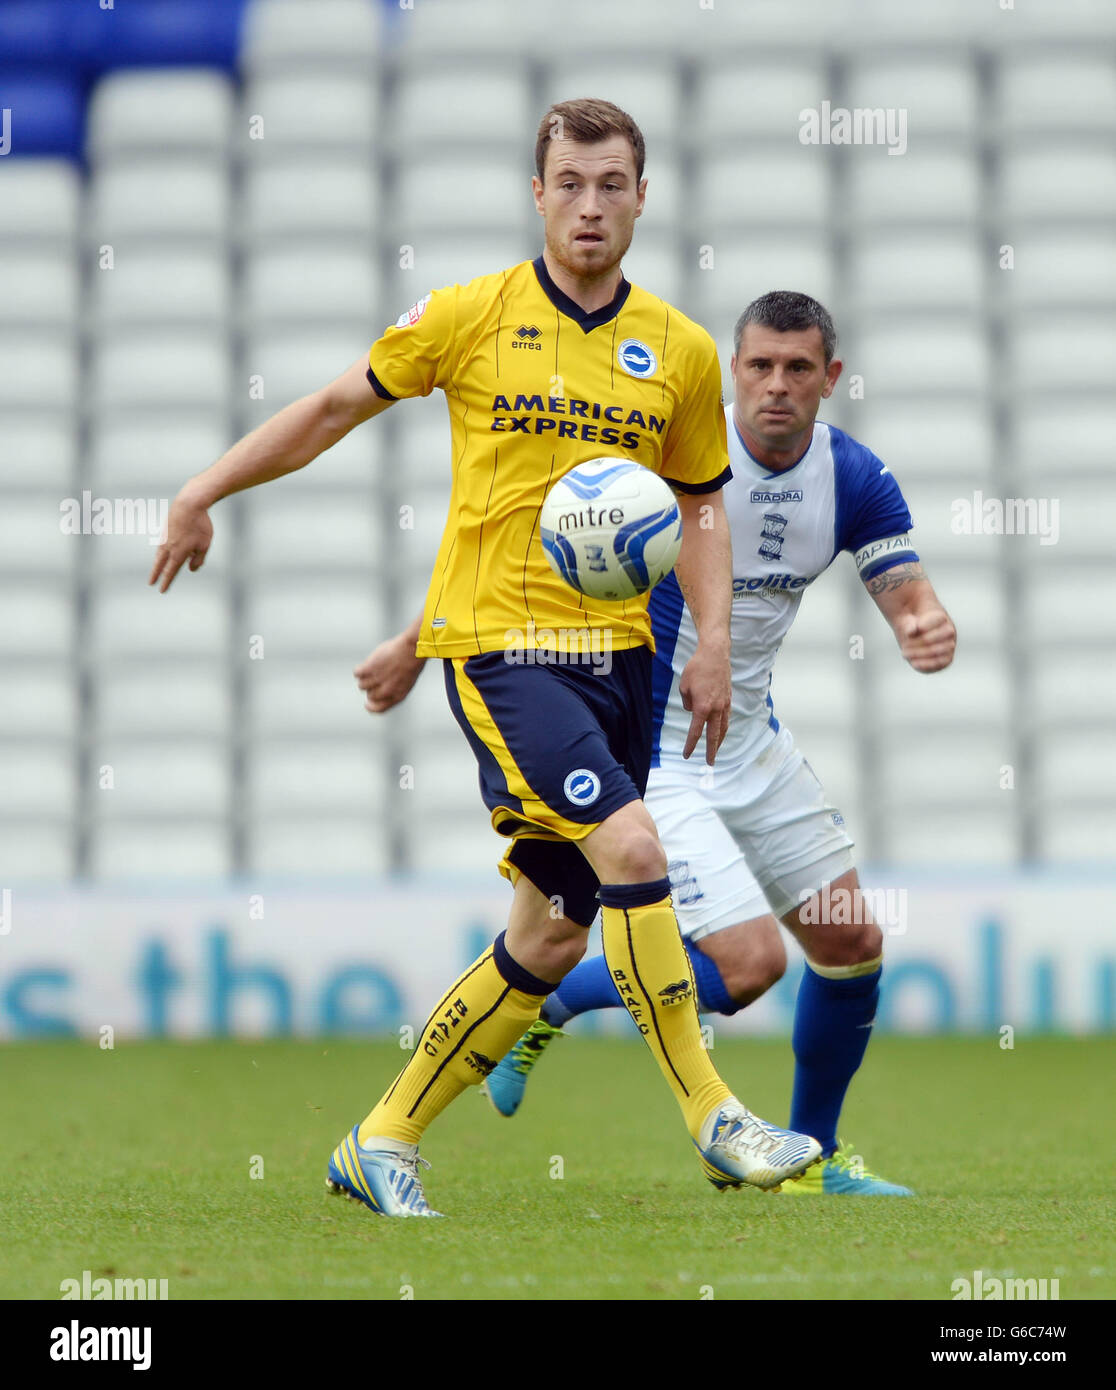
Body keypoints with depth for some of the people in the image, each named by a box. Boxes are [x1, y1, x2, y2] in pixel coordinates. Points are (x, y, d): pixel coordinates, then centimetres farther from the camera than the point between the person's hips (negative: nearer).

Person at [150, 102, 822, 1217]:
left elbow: (700, 502, 17)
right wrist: (202, 492, 8)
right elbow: (339, 405, 9)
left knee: (553, 935, 5)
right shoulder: (468, 318, -2)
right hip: (495, 638, -5)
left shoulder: (681, 352, 7)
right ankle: (711, 1117, -14)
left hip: (614, 648, 5)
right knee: (630, 847, -23)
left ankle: (383, 1141, 18)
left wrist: (712, 642, 5)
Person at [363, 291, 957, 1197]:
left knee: (852, 944, 8)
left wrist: (929, 630, -33)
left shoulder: (855, 479, -3)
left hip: (750, 742, 7)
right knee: (750, 962, -18)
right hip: (645, 752, -7)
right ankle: (547, 1002, 5)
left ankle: (813, 1156, 27)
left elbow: (908, 593, -7)